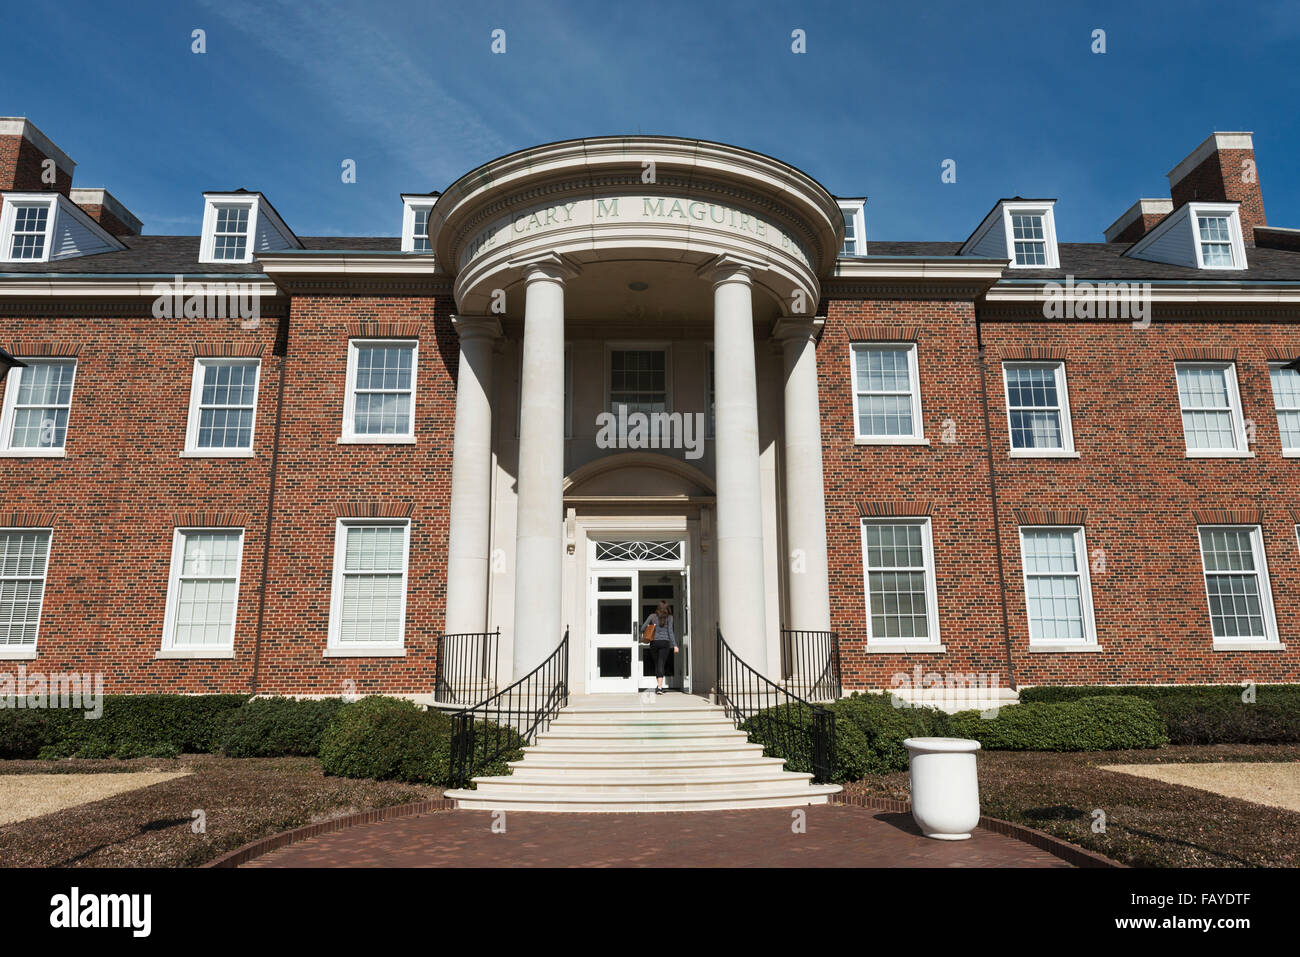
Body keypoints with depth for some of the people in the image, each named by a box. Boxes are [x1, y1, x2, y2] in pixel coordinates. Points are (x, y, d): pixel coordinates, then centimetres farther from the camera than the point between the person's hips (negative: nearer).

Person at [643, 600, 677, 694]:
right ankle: (659, 687, -18)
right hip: (664, 642, -2)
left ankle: (659, 686, 19)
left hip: (654, 642, 2)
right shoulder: (669, 617, 2)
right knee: (661, 665, -5)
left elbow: (643, 628, 1)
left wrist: (644, 634, 23)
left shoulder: (652, 616, 5)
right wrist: (675, 645, -6)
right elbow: (670, 631, -6)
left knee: (657, 664, 15)